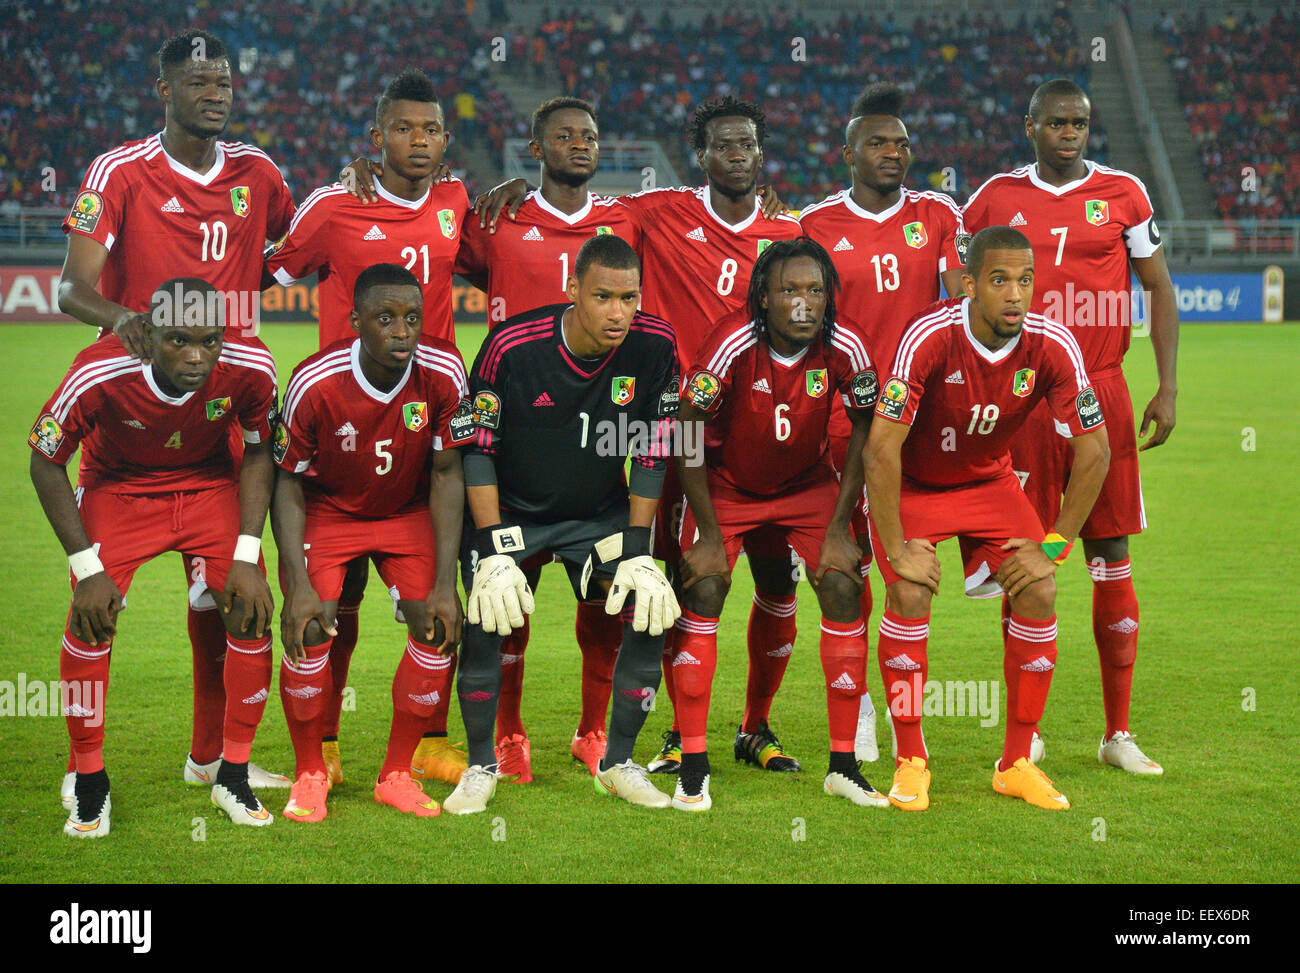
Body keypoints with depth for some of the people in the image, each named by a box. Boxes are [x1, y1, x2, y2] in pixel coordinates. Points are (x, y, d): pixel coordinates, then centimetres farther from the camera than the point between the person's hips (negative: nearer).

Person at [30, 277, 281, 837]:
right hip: (117, 487, -2)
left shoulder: (250, 368, -27)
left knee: (251, 611, -12)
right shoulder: (99, 376, -33)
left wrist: (247, 556, -14)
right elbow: (46, 464, -15)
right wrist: (88, 568, -18)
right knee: (90, 618, -18)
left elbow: (259, 453, -6)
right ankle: (89, 785, 2)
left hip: (211, 484, 2)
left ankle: (233, 778, 6)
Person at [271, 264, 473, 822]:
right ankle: (309, 772, 3)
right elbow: (289, 484, -16)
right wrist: (297, 584, -25)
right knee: (310, 629, -20)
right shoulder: (315, 383, -27)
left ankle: (397, 775, 4)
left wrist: (445, 583, -18)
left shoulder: (443, 372, -22)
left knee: (439, 627, -14)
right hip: (328, 510, -2)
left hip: (409, 512, 2)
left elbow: (447, 475, -13)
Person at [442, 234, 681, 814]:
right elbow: (477, 448, -15)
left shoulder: (653, 346, -17)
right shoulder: (512, 347, -25)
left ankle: (618, 762, 9)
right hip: (510, 511, -2)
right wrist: (495, 552, -20)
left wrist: (637, 551, -11)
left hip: (603, 513, 3)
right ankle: (481, 766, 5)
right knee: (485, 623, -17)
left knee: (653, 614, -10)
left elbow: (652, 451, -8)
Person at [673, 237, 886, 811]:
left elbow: (864, 434, -7)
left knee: (842, 587, -12)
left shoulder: (845, 348, -22)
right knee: (704, 590, -18)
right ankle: (692, 768, -10)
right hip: (726, 484, -2)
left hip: (808, 484, 2)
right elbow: (688, 437, -19)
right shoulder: (733, 345, -29)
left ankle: (843, 765, -1)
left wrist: (839, 528, -9)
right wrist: (710, 535, -17)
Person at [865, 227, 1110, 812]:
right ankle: (910, 761, -6)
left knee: (1038, 594, -13)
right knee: (910, 594, -23)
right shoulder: (929, 338, -32)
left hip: (989, 483, 3)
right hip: (911, 485, -3)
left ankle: (1017, 763, 2)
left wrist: (1054, 547, -13)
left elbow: (1092, 451, -12)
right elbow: (881, 449, -30)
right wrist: (897, 547, -27)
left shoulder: (1051, 346, -21)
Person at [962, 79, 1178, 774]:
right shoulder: (996, 199, 5)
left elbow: (1159, 287, 9)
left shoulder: (1123, 193, 5)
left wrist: (1168, 388, 1)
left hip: (1103, 394, 0)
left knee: (1111, 557, 1)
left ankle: (1119, 734, 8)